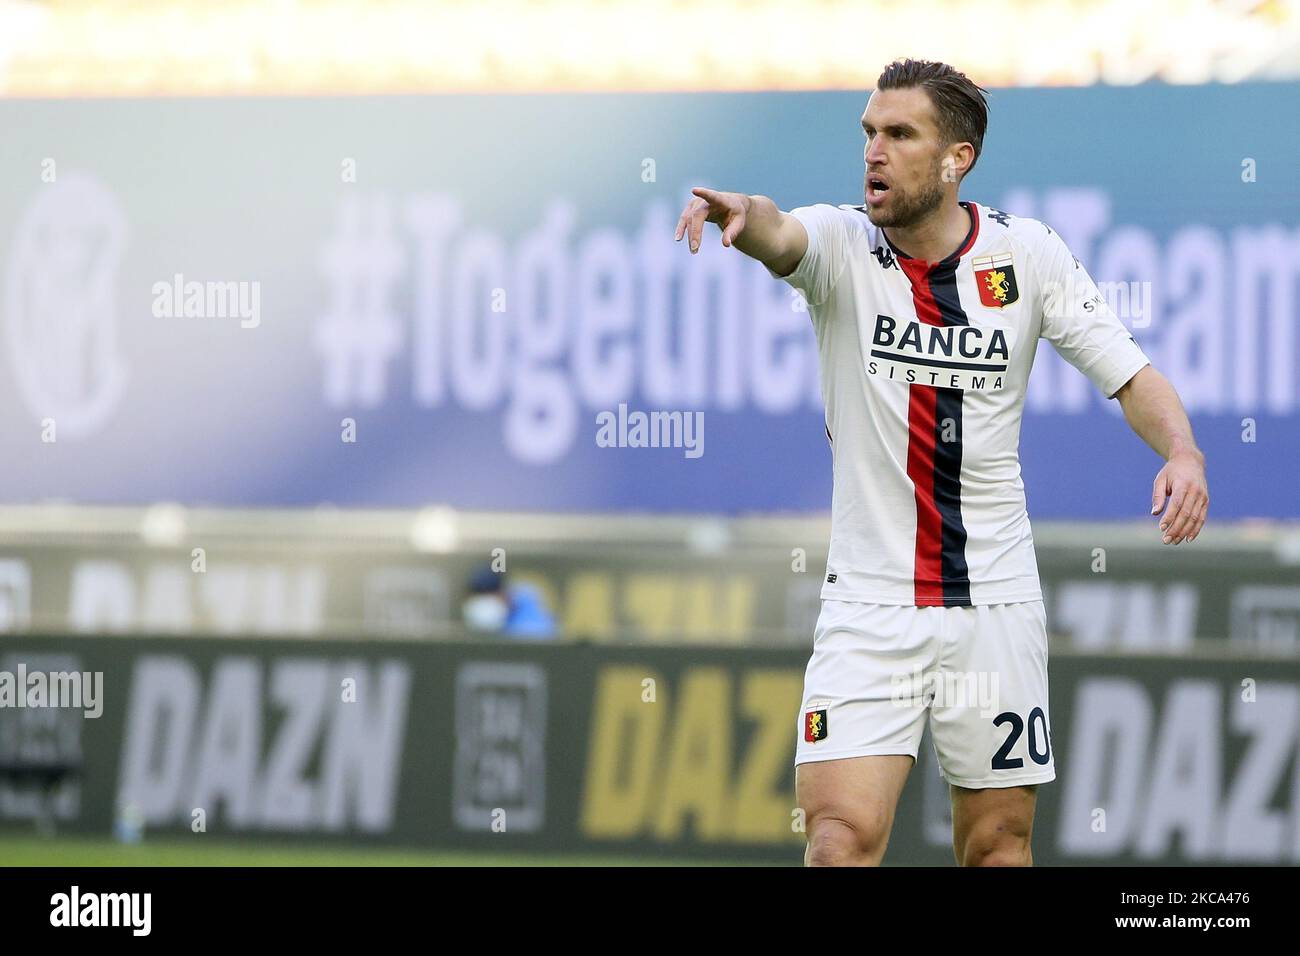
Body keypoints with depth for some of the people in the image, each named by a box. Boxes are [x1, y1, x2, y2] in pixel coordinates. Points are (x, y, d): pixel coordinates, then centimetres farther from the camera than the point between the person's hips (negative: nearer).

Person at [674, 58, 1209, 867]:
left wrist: (1183, 451, -19)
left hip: (996, 600, 1)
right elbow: (779, 237, -29)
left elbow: (1132, 376, 2)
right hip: (870, 602, -1)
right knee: (844, 835, -16)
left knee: (999, 845, 6)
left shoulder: (1028, 254, -2)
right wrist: (743, 213, -54)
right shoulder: (840, 243, -6)